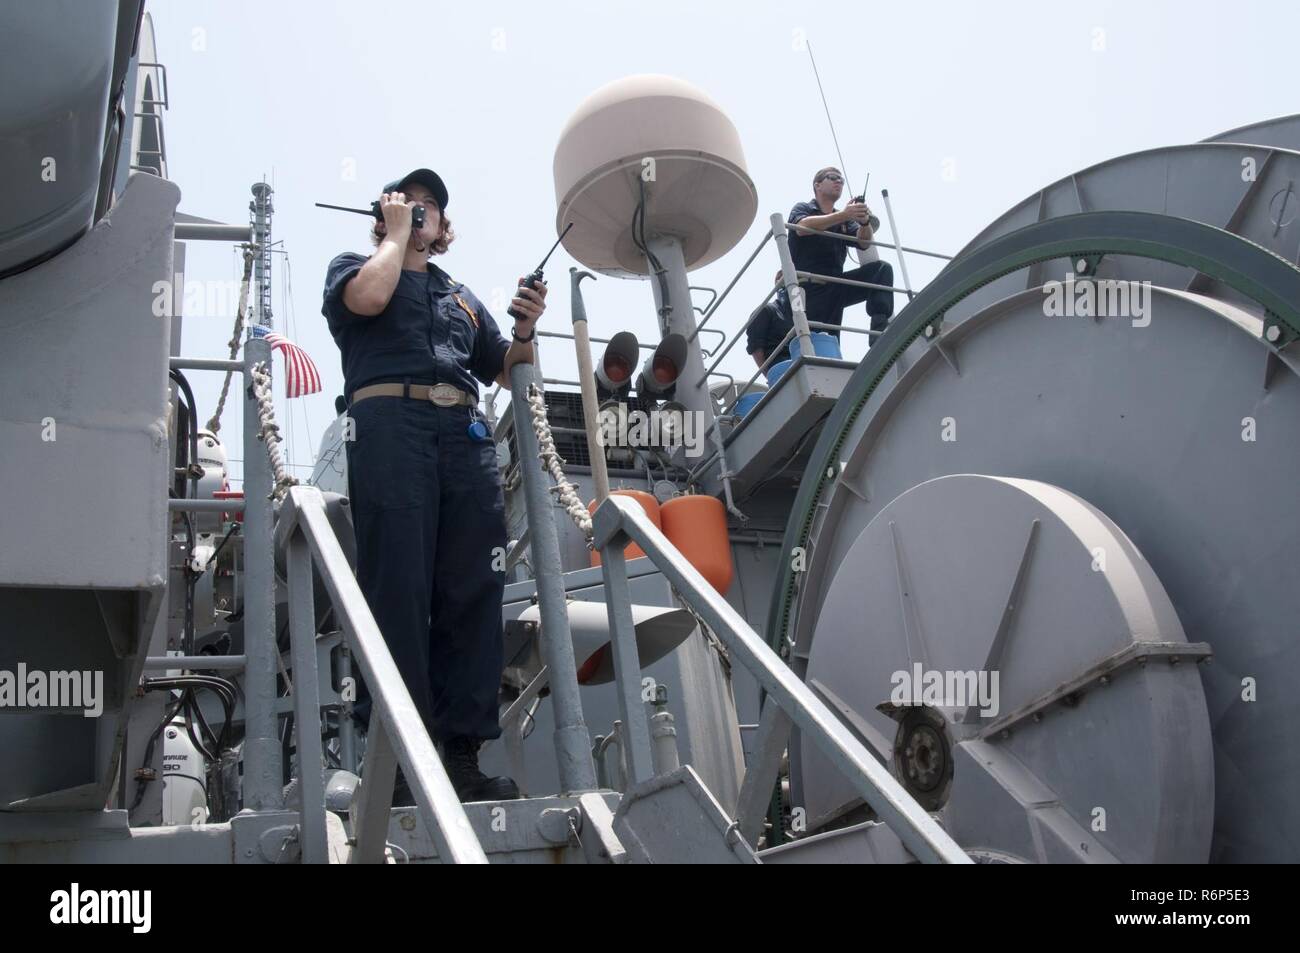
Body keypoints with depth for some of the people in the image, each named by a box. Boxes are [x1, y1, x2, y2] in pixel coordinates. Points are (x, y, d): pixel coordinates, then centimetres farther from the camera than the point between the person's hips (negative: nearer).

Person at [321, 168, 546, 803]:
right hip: (390, 422, -4)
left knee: (473, 593, -6)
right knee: (398, 590, -13)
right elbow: (368, 298, -4)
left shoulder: (461, 295, 33)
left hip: (466, 433, 5)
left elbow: (505, 370, 27)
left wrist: (525, 332, 6)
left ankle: (461, 752, -5)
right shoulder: (353, 266, 21)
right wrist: (396, 230, 12)